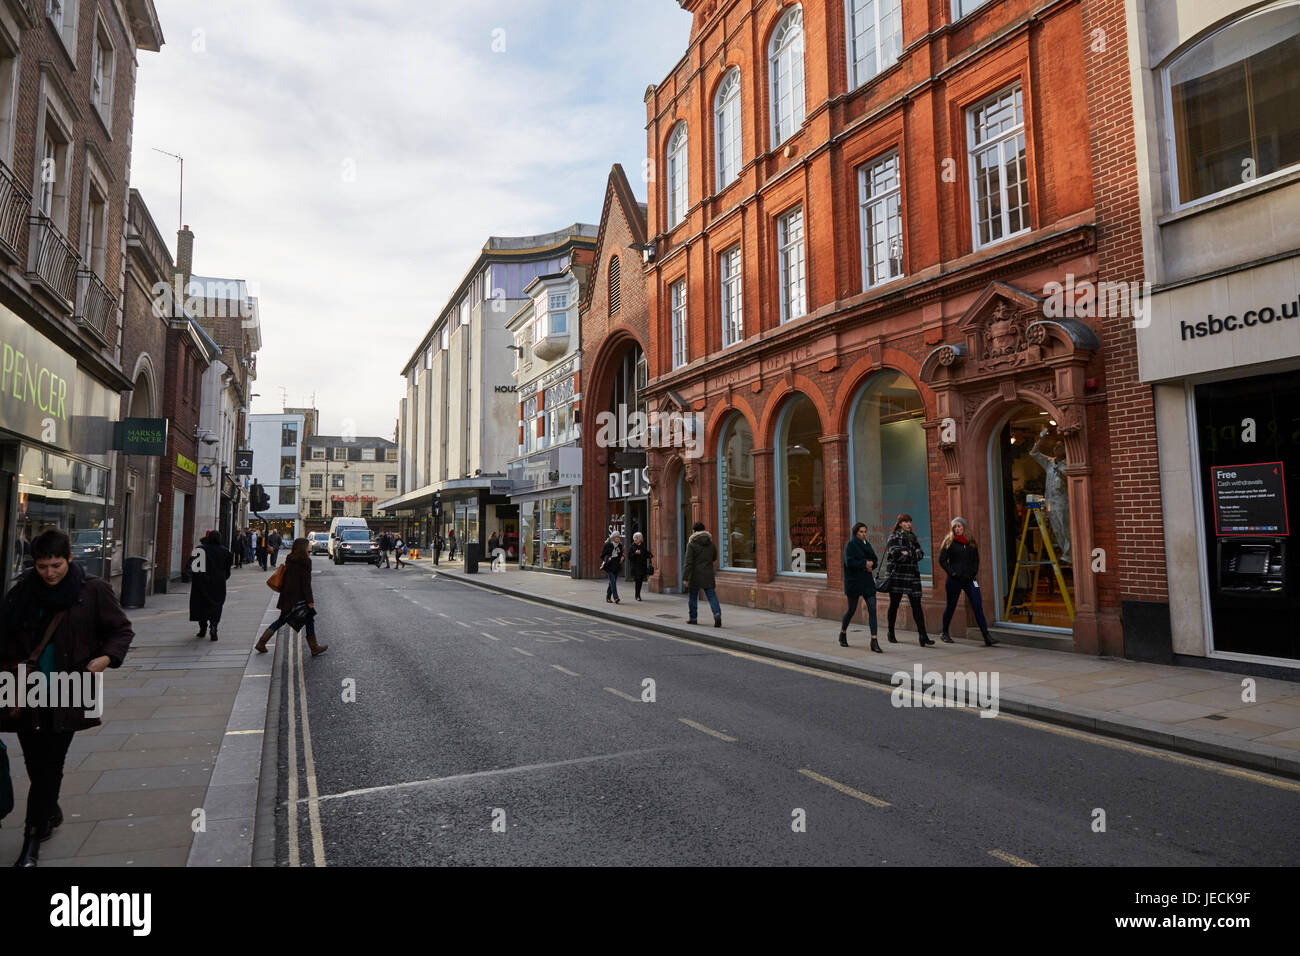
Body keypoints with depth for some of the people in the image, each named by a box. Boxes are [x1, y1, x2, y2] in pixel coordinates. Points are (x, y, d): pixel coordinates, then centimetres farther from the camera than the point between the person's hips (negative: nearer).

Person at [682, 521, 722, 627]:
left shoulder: (691, 544, -11)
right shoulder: (711, 543, 4)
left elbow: (688, 562, -15)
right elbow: (714, 558, 18)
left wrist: (685, 578, -15)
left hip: (695, 575, -3)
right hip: (708, 575, 3)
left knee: (692, 596, 13)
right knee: (711, 595, 2)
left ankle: (693, 618, 21)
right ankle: (717, 614, -18)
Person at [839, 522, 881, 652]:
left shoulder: (867, 544, 13)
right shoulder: (850, 545, -7)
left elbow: (874, 561, 13)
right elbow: (849, 562, -18)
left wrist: (870, 566, -8)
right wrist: (865, 563, -13)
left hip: (867, 581, 5)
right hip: (854, 582, -5)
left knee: (872, 610, -5)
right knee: (852, 610, 6)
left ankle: (874, 641, -7)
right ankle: (843, 634, 30)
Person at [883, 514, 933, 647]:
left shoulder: (913, 537, 16)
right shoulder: (894, 537, -1)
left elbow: (921, 554, 8)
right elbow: (893, 553, -17)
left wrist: (907, 553, -10)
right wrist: (913, 554, -13)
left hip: (912, 575, 4)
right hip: (897, 575, -4)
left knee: (916, 605, -3)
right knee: (894, 604, 6)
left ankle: (923, 637, -8)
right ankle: (891, 633, 21)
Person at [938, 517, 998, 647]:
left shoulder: (971, 542, 11)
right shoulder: (949, 542, -1)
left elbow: (976, 559, 19)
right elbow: (942, 560, -3)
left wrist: (974, 571, 4)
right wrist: (952, 572, -11)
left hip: (969, 579, 3)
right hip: (954, 580, -3)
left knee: (978, 606, -7)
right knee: (951, 606, 7)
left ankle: (987, 637, -9)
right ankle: (944, 633, 24)